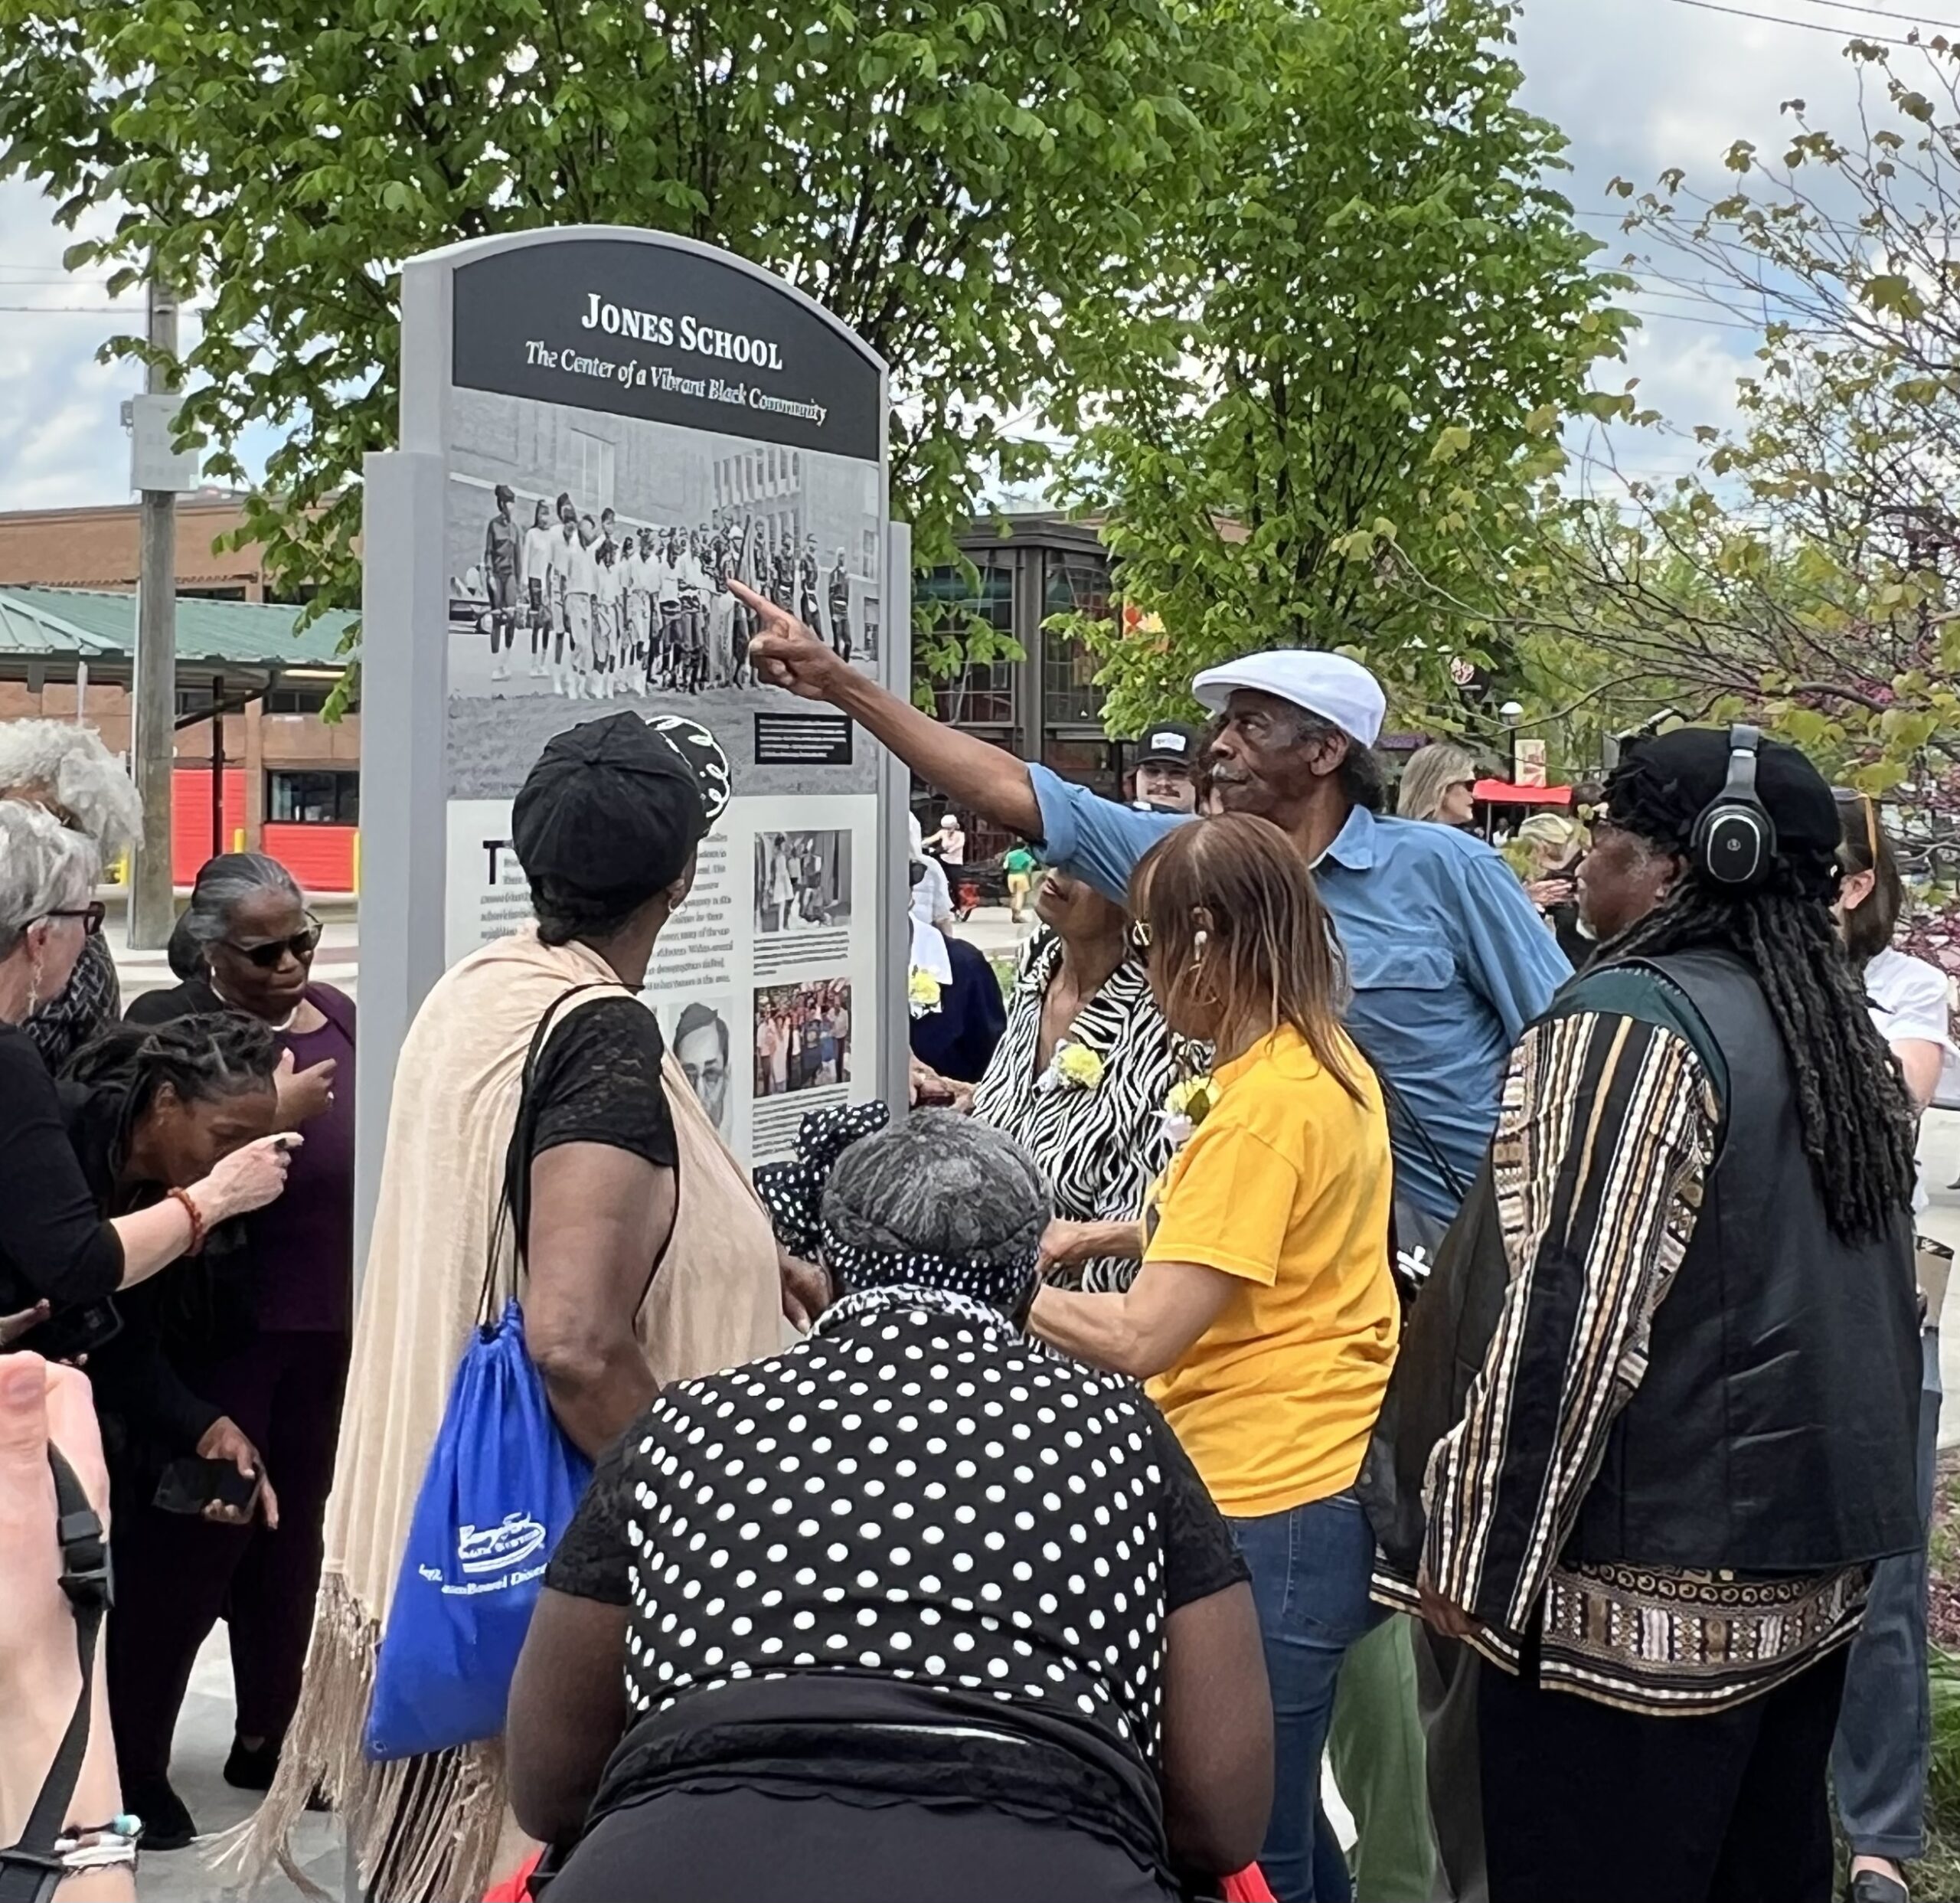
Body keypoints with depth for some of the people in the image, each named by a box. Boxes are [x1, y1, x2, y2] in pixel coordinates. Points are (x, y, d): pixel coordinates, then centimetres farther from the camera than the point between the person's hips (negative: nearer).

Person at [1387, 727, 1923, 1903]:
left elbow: (1573, 1317, -20)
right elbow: (1890, 1305, 19)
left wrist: (1476, 1557, -15)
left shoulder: (1635, 1018, -15)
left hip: (1644, 1599, -9)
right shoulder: (1846, 1030, 12)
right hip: (1816, 1577, 9)